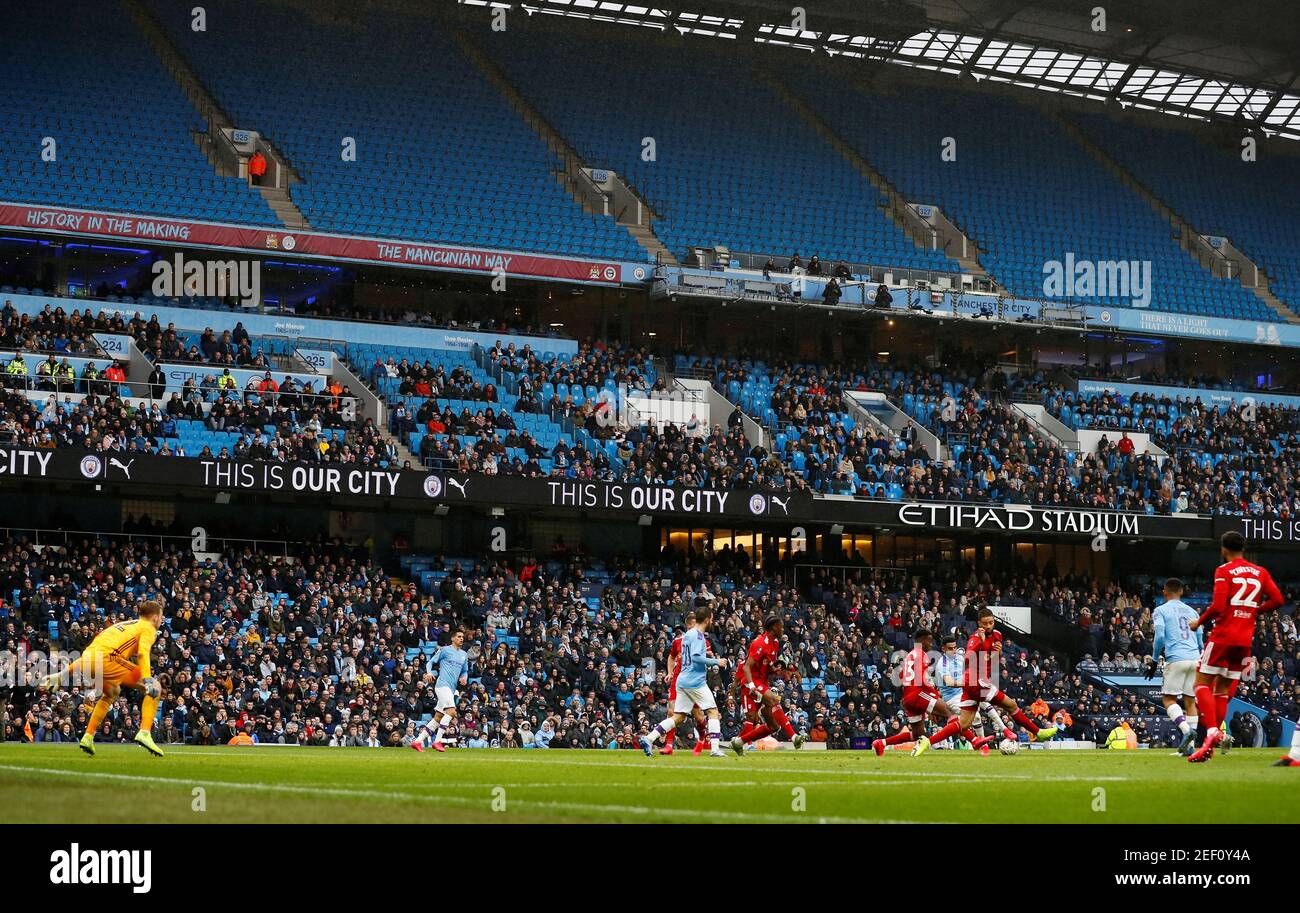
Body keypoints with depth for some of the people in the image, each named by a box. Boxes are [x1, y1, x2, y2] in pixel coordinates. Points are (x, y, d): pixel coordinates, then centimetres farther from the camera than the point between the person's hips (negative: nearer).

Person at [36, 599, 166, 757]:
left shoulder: (127, 624, 34)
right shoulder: (148, 628, 12)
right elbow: (143, 652, -9)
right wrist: (147, 679, -20)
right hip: (107, 657, -8)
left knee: (111, 693, 36)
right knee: (155, 688, -1)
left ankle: (88, 738, 29)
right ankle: (144, 733, -16)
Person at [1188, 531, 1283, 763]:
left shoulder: (1224, 571, -5)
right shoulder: (1260, 572, 12)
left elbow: (1218, 606, -15)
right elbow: (1277, 600, 4)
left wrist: (1199, 622, 0)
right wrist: (1253, 610, 16)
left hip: (1223, 635, -6)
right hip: (1246, 638, 6)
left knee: (1202, 684, -2)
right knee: (1223, 690, 10)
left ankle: (1212, 731, -24)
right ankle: (1211, 745, 5)